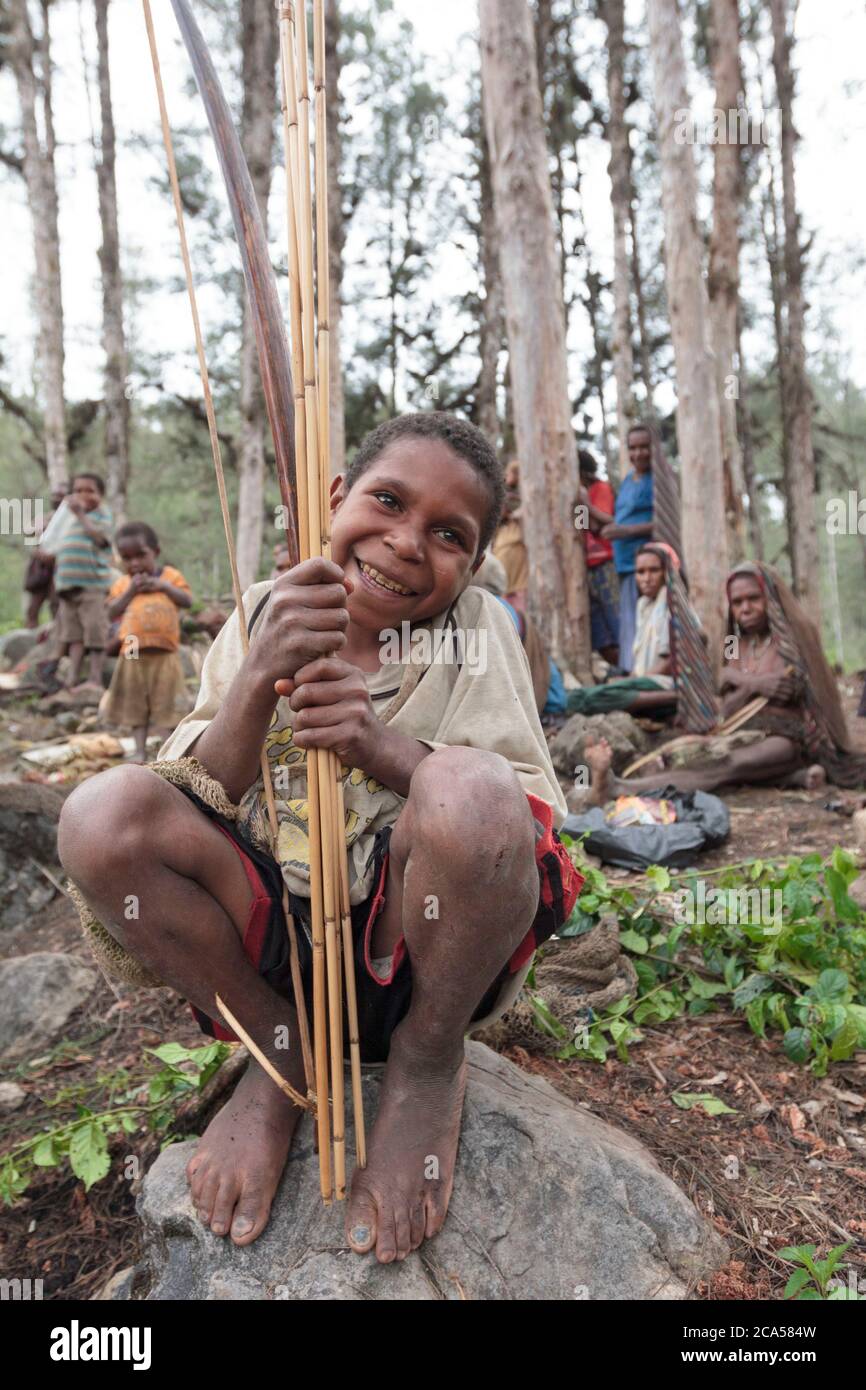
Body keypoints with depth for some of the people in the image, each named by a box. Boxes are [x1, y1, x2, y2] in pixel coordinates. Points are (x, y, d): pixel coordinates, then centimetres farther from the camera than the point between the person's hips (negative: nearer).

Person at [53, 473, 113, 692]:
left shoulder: (102, 515, 0)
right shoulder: (71, 519, 21)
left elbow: (100, 538, -20)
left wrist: (80, 514, -19)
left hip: (93, 585, -7)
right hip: (68, 585, 7)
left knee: (95, 632, -5)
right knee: (74, 633, 6)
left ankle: (95, 679, -3)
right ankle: (72, 676, 6)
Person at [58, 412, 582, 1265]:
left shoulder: (477, 630, -3)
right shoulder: (262, 617, 2)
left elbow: (536, 816, -11)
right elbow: (196, 809, -5)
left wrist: (385, 750, -27)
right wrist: (257, 681, -24)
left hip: (422, 940, -2)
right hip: (276, 928, 3)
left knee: (470, 787, -33)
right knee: (102, 813, -19)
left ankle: (428, 1064, -4)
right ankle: (277, 1053, 2)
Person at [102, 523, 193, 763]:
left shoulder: (171, 575, 4)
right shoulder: (122, 584, 6)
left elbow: (187, 601, -4)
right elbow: (112, 615, -2)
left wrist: (164, 585, -13)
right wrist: (131, 591, -11)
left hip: (165, 654, -2)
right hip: (134, 655, 2)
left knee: (167, 705, 3)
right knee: (136, 705, 7)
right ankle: (140, 751, 13)